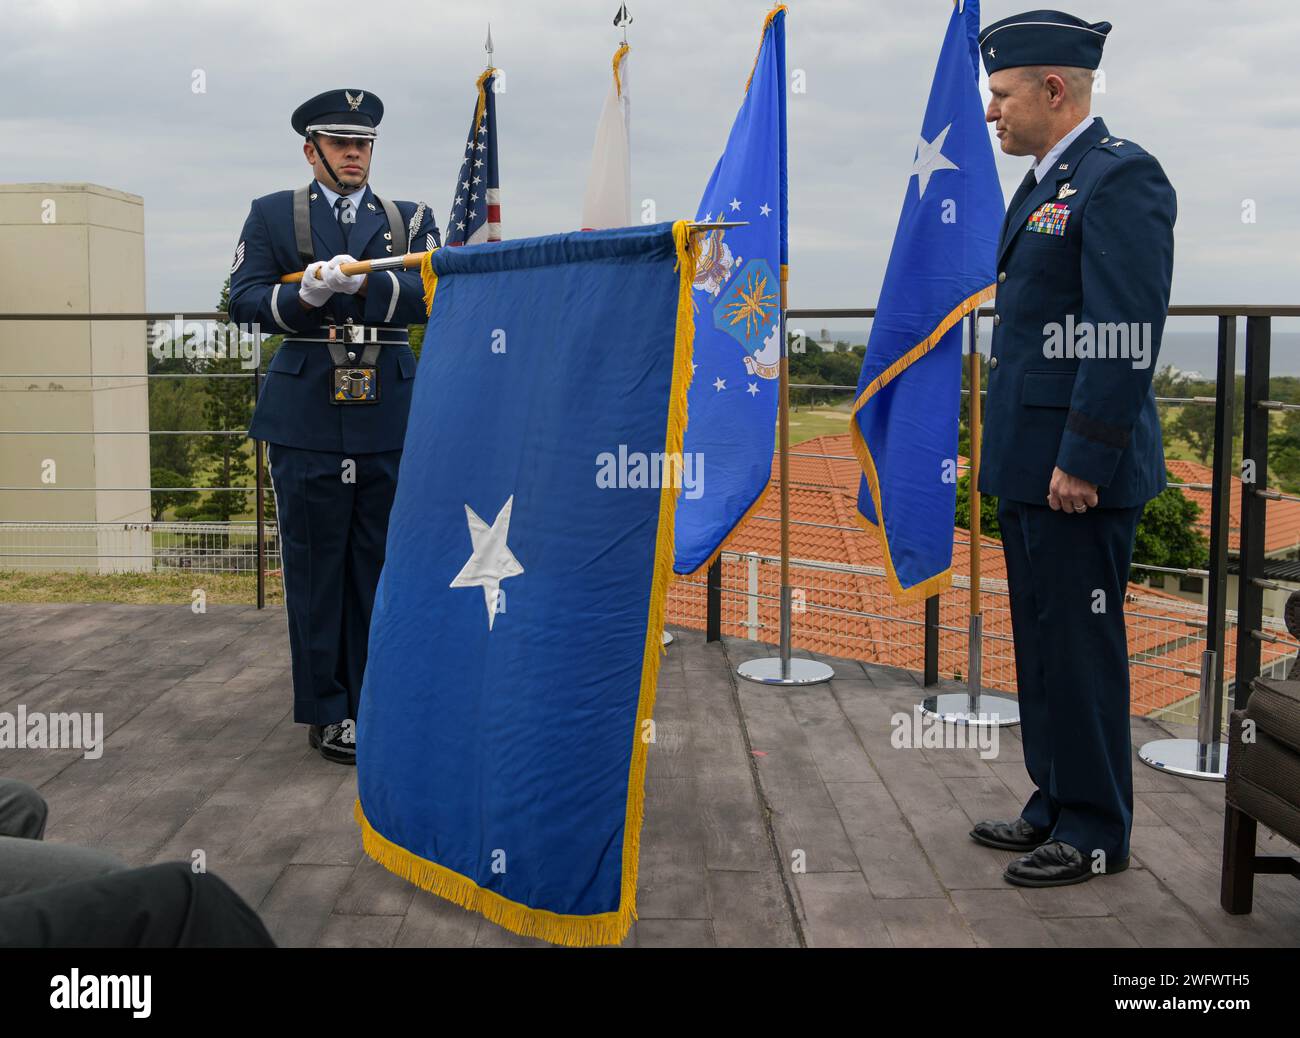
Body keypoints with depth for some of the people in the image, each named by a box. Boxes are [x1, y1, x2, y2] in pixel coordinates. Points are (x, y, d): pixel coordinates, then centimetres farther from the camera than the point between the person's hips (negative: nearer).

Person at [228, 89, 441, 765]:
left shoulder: (410, 220, 13)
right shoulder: (273, 215, 11)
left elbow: (430, 295, -4)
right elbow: (243, 301, 1)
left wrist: (360, 285, -21)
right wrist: (306, 296, -18)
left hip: (389, 422, 2)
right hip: (306, 422, -1)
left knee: (379, 568, 7)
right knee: (316, 570, 3)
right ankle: (327, 713, 13)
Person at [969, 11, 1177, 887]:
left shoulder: (1122, 178, -12)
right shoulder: (1045, 185, 18)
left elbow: (1127, 338, -20)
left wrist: (1081, 463, -21)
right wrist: (1020, 454, 18)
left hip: (1079, 472, -10)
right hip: (1029, 467, 10)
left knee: (1082, 647, 0)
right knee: (1042, 642, 16)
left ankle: (1096, 832, 14)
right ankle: (1056, 804, 29)